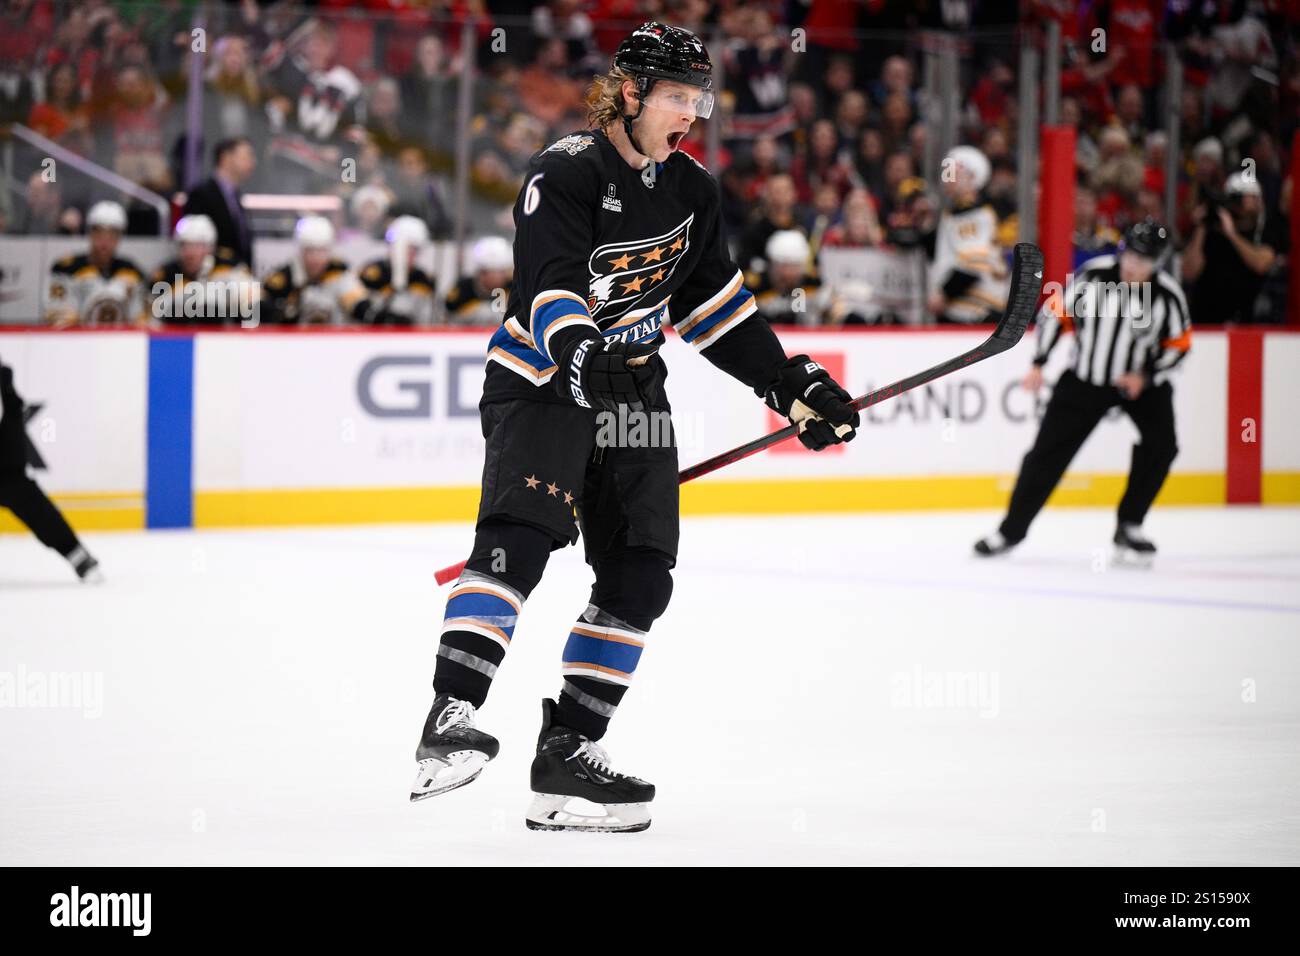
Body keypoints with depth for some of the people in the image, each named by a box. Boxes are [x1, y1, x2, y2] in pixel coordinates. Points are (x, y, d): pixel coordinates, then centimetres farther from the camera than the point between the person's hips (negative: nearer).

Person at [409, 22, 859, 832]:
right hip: (541, 379, -7)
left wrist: (795, 387, 11)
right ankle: (452, 718, -31)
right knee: (518, 537, -26)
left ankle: (568, 751, 5)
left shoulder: (692, 191, 8)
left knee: (641, 577, 0)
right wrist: (578, 347, -47)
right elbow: (550, 286, -27)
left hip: (633, 392, 7)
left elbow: (716, 308, 16)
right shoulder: (567, 173, -14)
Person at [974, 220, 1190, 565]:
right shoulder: (1094, 274, -18)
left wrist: (1145, 377, -17)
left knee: (1161, 445, -18)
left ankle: (1129, 528, -3)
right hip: (1085, 377, 0)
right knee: (1048, 451, -2)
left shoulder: (1167, 295, -17)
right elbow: (1056, 311, -5)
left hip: (1140, 380, 0)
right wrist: (1038, 364, -7)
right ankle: (1012, 529, 11)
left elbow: (1178, 346, -4)